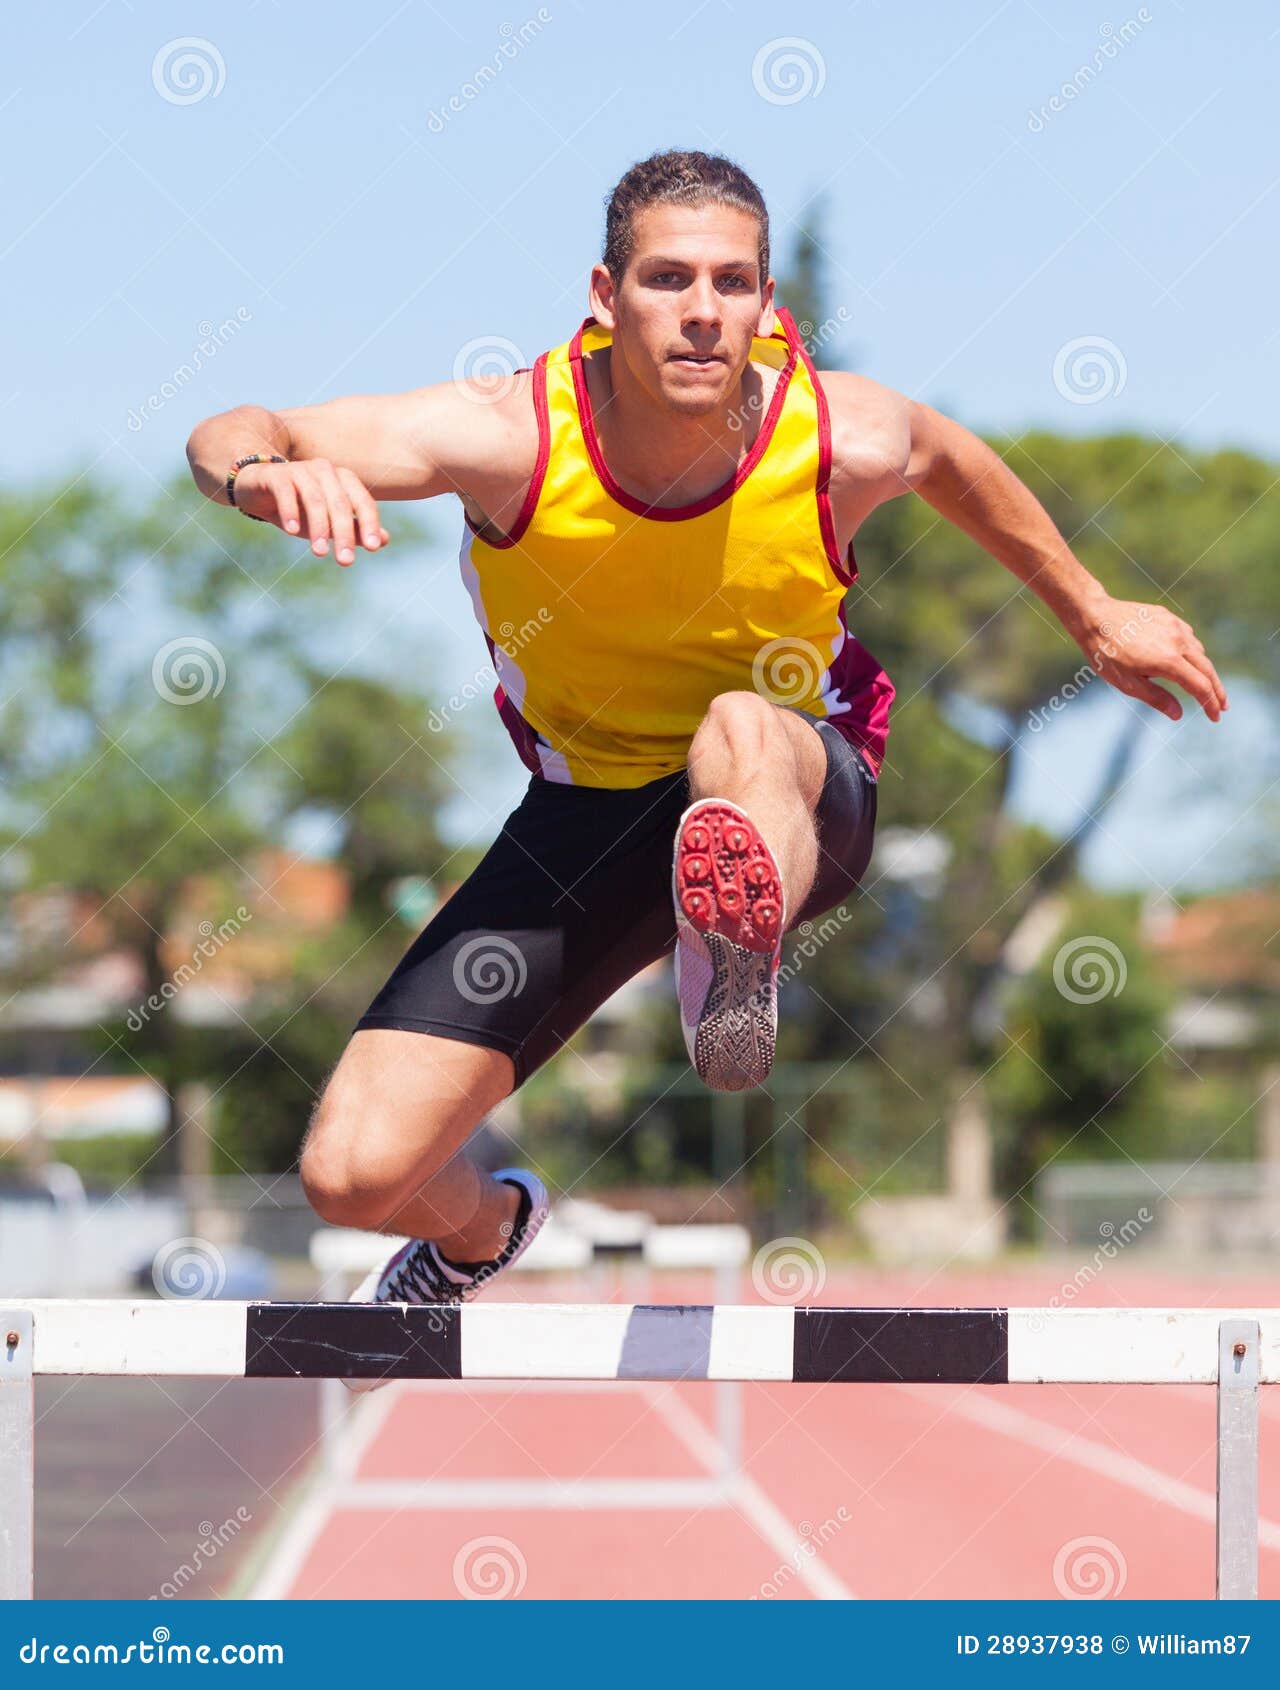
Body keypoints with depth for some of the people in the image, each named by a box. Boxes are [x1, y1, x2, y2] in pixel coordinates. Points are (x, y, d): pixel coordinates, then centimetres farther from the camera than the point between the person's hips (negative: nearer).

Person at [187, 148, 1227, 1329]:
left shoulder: (845, 442, -21)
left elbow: (951, 458, 5)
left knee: (744, 730, -40)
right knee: (354, 1173, -5)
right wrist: (268, 471, -50)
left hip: (800, 791, -2)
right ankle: (481, 1231, 29)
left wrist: (1096, 621, 17)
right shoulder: (513, 436, -24)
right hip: (589, 817, 2)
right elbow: (228, 439, -24)